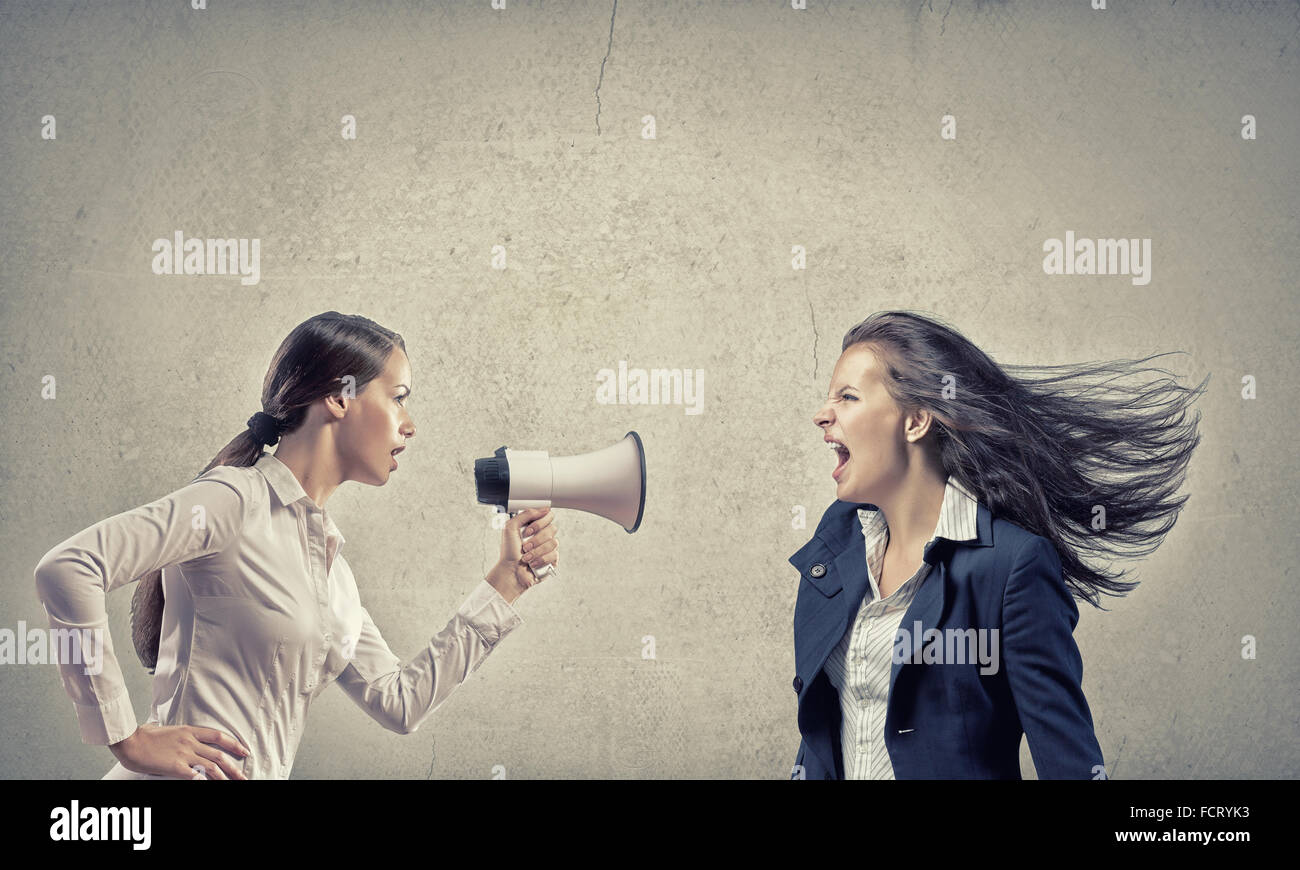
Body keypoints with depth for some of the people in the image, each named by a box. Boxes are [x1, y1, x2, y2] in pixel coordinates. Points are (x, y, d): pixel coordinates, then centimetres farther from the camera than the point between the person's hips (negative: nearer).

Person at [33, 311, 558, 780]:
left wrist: (505, 582, 14)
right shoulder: (238, 500, -9)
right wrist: (127, 739, -15)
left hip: (260, 775, 7)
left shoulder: (329, 556, 15)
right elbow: (67, 569, -17)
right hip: (186, 777, -7)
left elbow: (400, 703, 14)